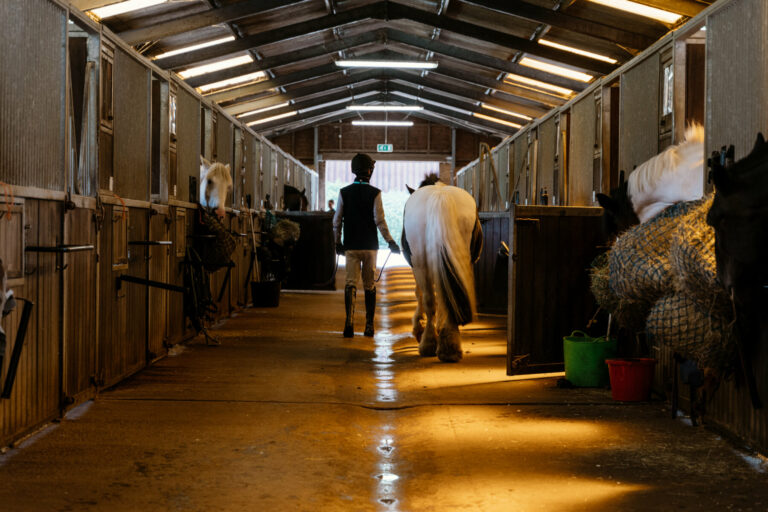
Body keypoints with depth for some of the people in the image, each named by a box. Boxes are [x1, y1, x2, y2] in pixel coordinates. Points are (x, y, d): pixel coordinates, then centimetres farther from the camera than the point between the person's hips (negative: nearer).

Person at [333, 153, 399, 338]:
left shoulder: (344, 192, 1)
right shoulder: (374, 193, -7)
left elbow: (336, 221, 3)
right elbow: (380, 220, -9)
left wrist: (338, 243, 13)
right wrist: (390, 241, -1)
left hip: (351, 246, 1)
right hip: (370, 245, -1)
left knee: (350, 283, -1)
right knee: (369, 285, 9)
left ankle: (349, 321, -21)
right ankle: (369, 325, 13)